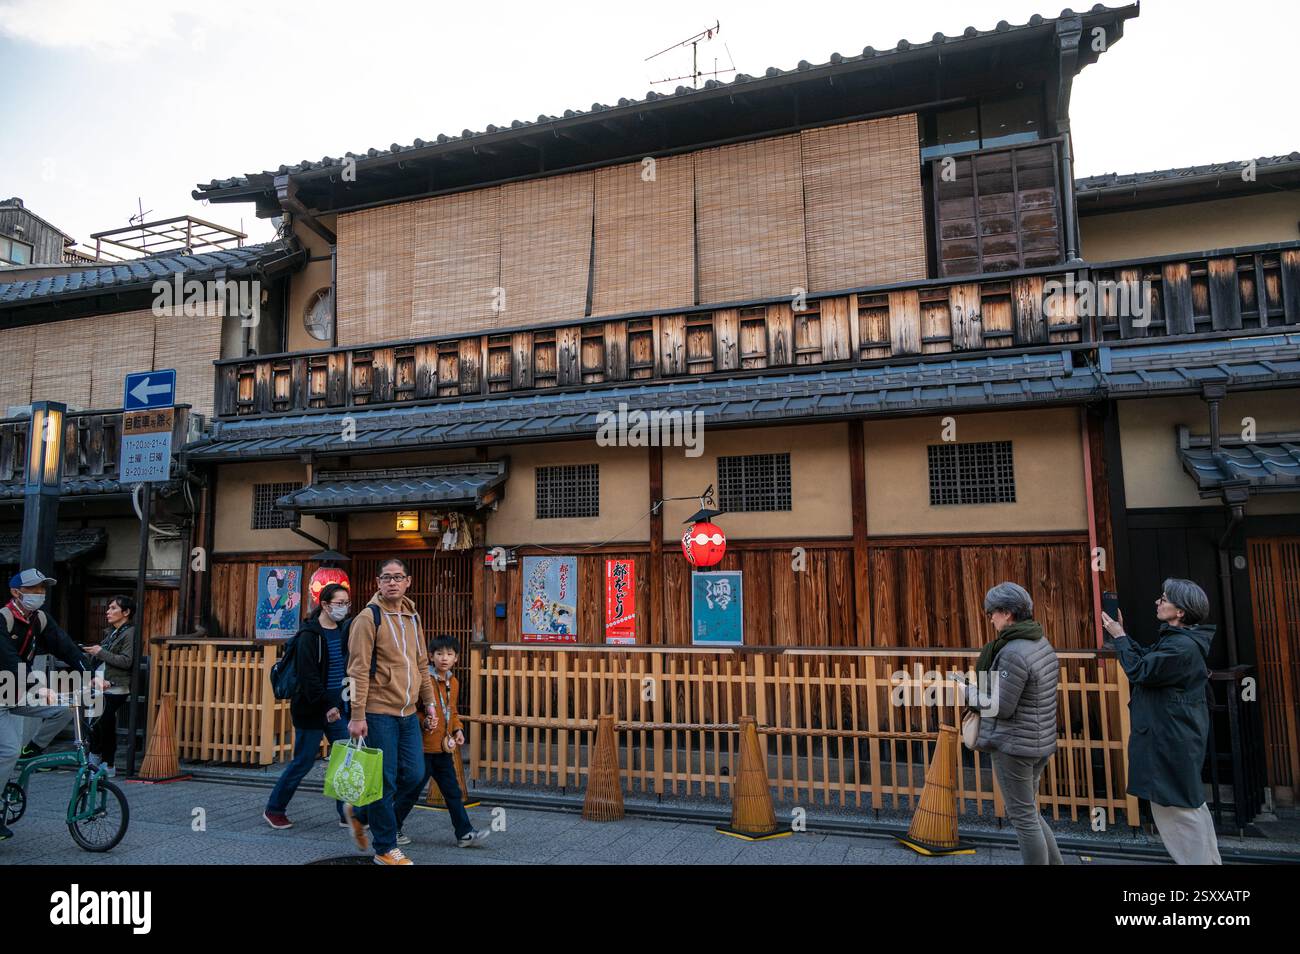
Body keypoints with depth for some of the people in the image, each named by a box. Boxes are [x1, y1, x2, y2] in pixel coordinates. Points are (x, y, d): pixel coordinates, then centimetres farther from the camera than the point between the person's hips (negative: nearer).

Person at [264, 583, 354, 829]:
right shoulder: (310, 635, -13)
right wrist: (326, 706, -23)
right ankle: (273, 810, 24)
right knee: (303, 762, 4)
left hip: (336, 707, 6)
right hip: (312, 710, -6)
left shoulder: (344, 630, 8)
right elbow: (308, 676, -19)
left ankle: (348, 814, 15)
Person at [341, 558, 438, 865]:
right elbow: (358, 671, -14)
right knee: (385, 782, 1)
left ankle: (359, 814, 30)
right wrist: (357, 716, -17)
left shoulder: (413, 617, 12)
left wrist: (429, 703, 15)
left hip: (408, 713, 7)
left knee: (414, 776, 8)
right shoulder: (369, 617, -10)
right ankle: (385, 849, 17)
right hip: (379, 713, -7)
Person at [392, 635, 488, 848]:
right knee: (411, 791, 6)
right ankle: (392, 828, 25)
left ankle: (465, 833, 12)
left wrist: (458, 729, 7)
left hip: (444, 749, 7)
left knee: (453, 792, 8)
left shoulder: (453, 682, 10)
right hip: (424, 747, -7)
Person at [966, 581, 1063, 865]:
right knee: (1029, 813, 22)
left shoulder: (1014, 653, -23)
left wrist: (967, 691, -9)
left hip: (1013, 746, -9)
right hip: (1041, 743, 9)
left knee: (1023, 818, 5)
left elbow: (1001, 707, -20)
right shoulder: (1042, 644, 6)